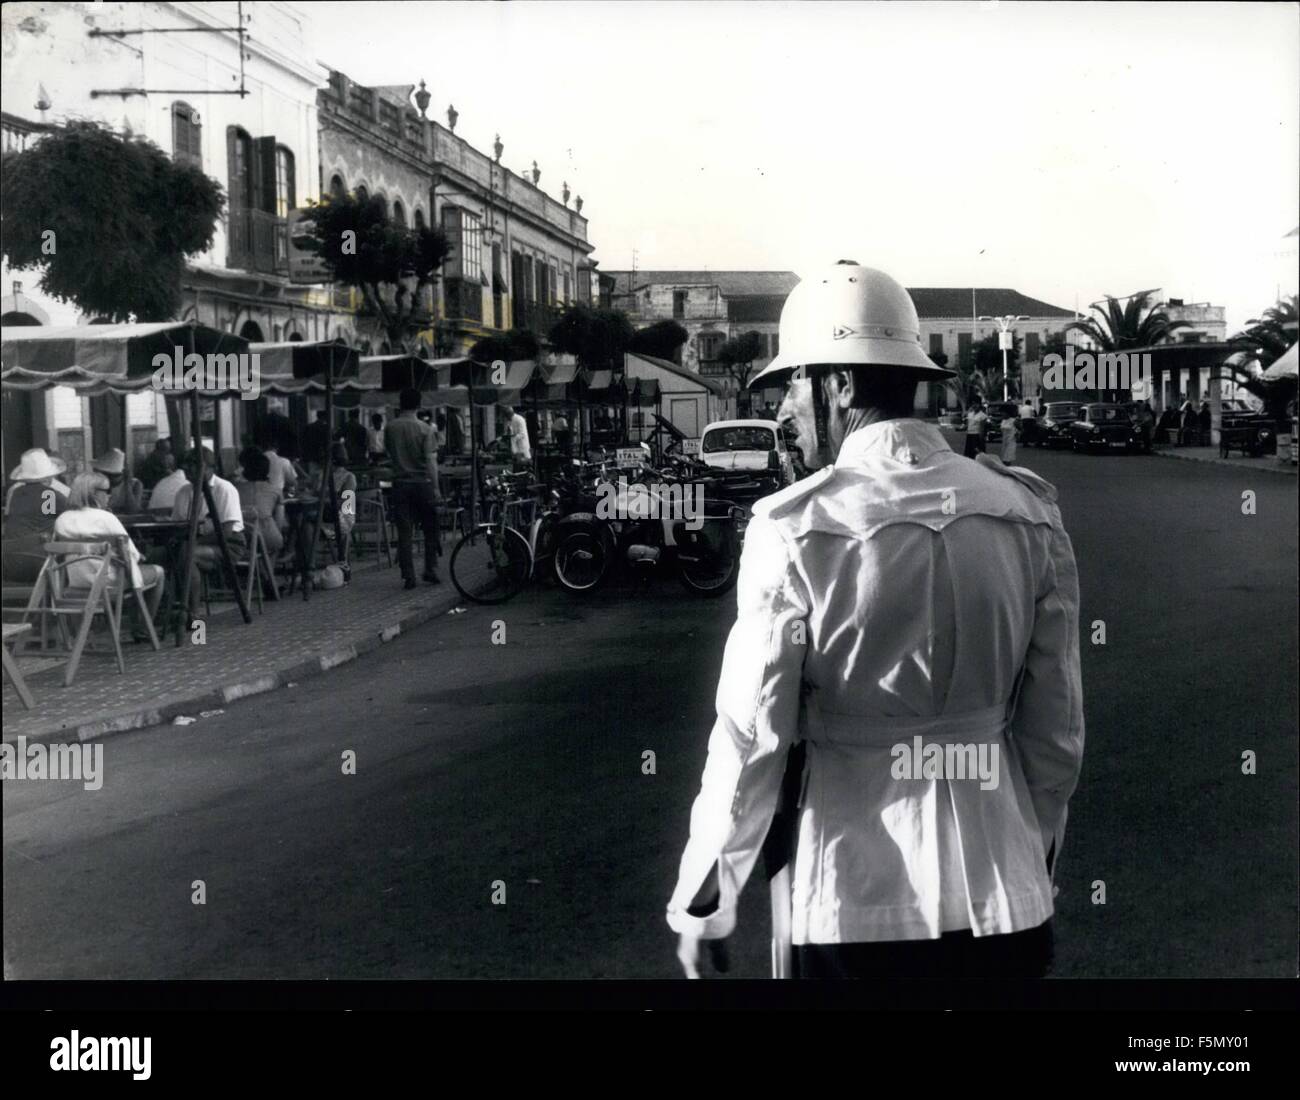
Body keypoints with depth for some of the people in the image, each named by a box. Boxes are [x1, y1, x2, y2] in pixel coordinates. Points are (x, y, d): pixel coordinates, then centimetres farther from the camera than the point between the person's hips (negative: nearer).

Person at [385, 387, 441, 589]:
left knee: (404, 532, 3)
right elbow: (431, 460, -11)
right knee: (430, 529, 11)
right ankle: (431, 570, 10)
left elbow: (388, 453, 13)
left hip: (400, 484, 2)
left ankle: (408, 576, 1)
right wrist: (435, 487, -9)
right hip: (423, 482, -2)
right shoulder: (425, 429, -8)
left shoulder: (390, 428, 1)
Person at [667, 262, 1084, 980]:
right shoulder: (1029, 511, -2)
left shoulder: (794, 529, -13)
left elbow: (750, 738, -11)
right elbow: (1058, 726, 3)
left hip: (854, 902, -3)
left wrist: (700, 904, 1)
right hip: (1005, 896, 4)